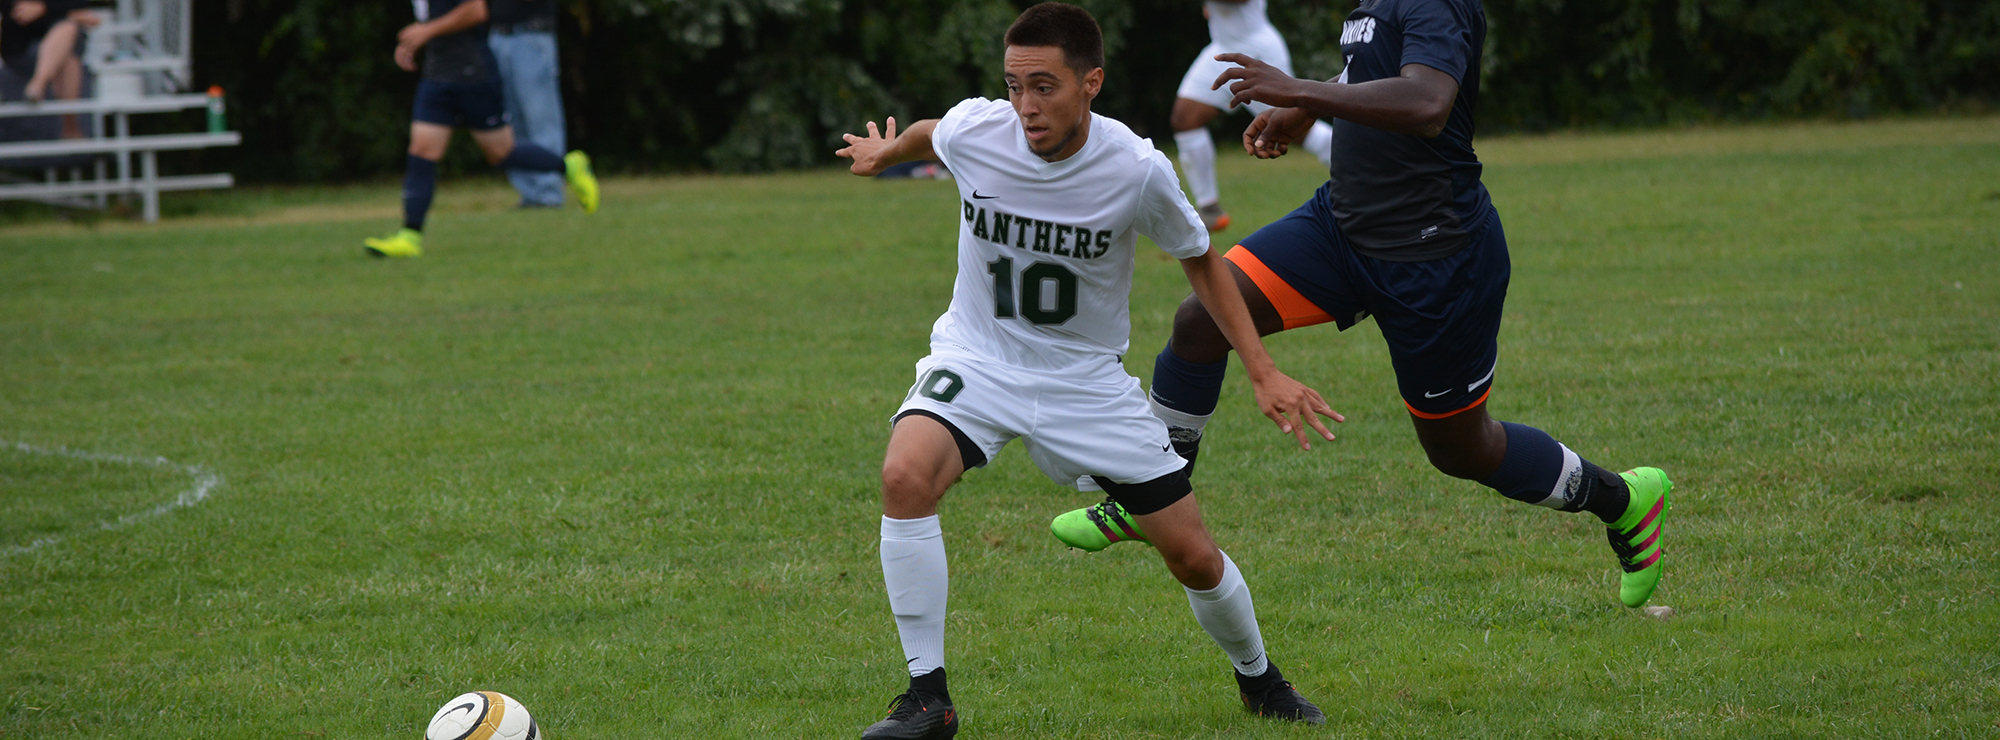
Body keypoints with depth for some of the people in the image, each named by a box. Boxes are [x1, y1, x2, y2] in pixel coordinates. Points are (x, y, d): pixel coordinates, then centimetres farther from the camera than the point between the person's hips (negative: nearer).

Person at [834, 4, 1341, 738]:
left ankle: (1259, 678, 33)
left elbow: (1200, 261, -1)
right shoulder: (973, 132, -17)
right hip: (977, 359, 0)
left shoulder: (1138, 170, -20)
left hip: (1087, 377, 0)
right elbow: (927, 135, 10)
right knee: (905, 476, -31)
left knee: (1194, 557, 0)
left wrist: (1263, 372, -5)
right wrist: (885, 152, 32)